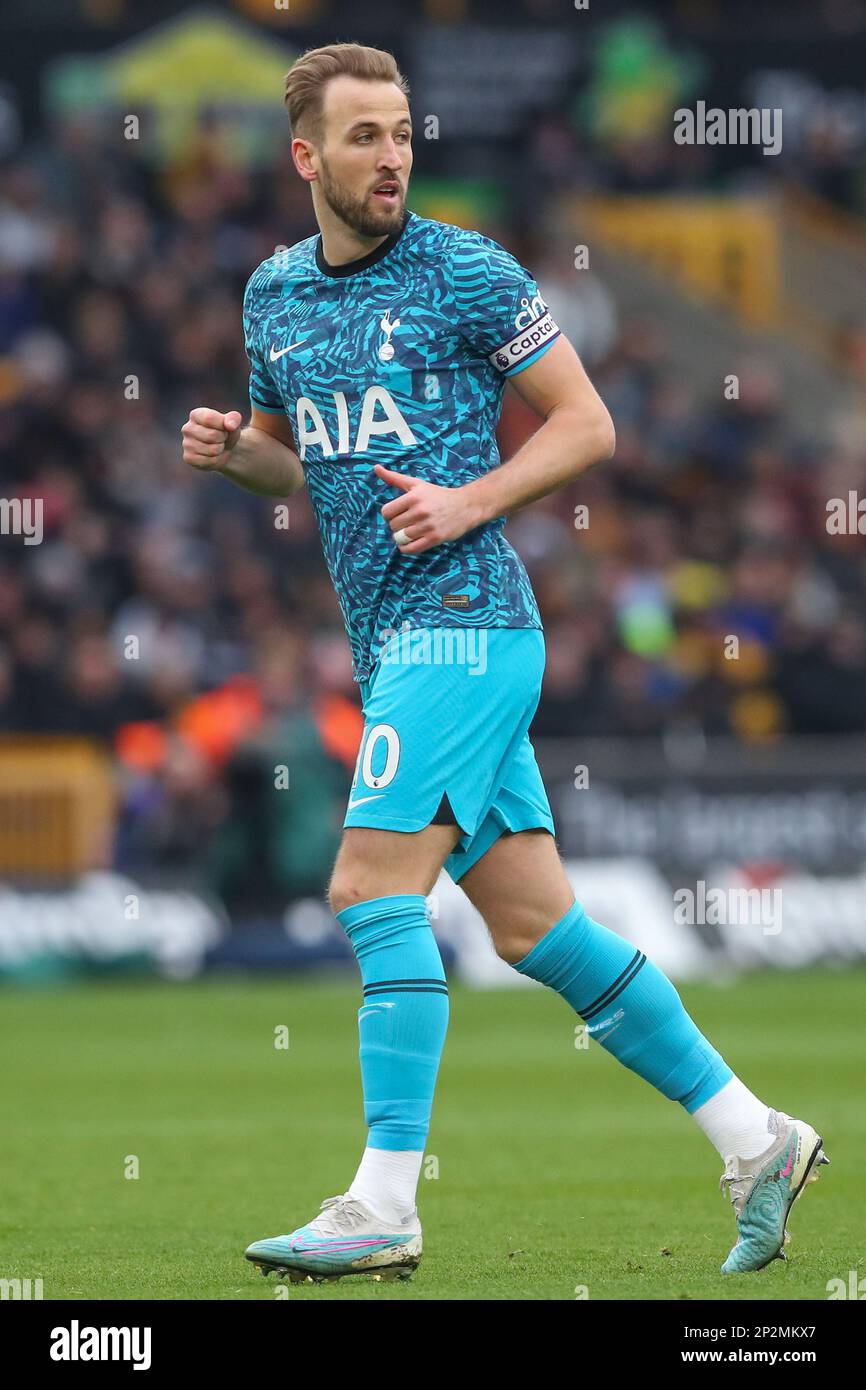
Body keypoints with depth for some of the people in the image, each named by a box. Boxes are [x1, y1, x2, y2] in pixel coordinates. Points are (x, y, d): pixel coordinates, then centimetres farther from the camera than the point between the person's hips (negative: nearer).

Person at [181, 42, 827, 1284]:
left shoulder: (466, 272, -5)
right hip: (394, 643, 7)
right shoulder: (274, 294, 14)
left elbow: (587, 424, -2)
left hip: (462, 619, -7)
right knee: (537, 926, 6)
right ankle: (753, 1138, 13)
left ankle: (384, 1205, -13)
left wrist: (469, 501, -15)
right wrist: (229, 448, 5)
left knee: (374, 891, -14)